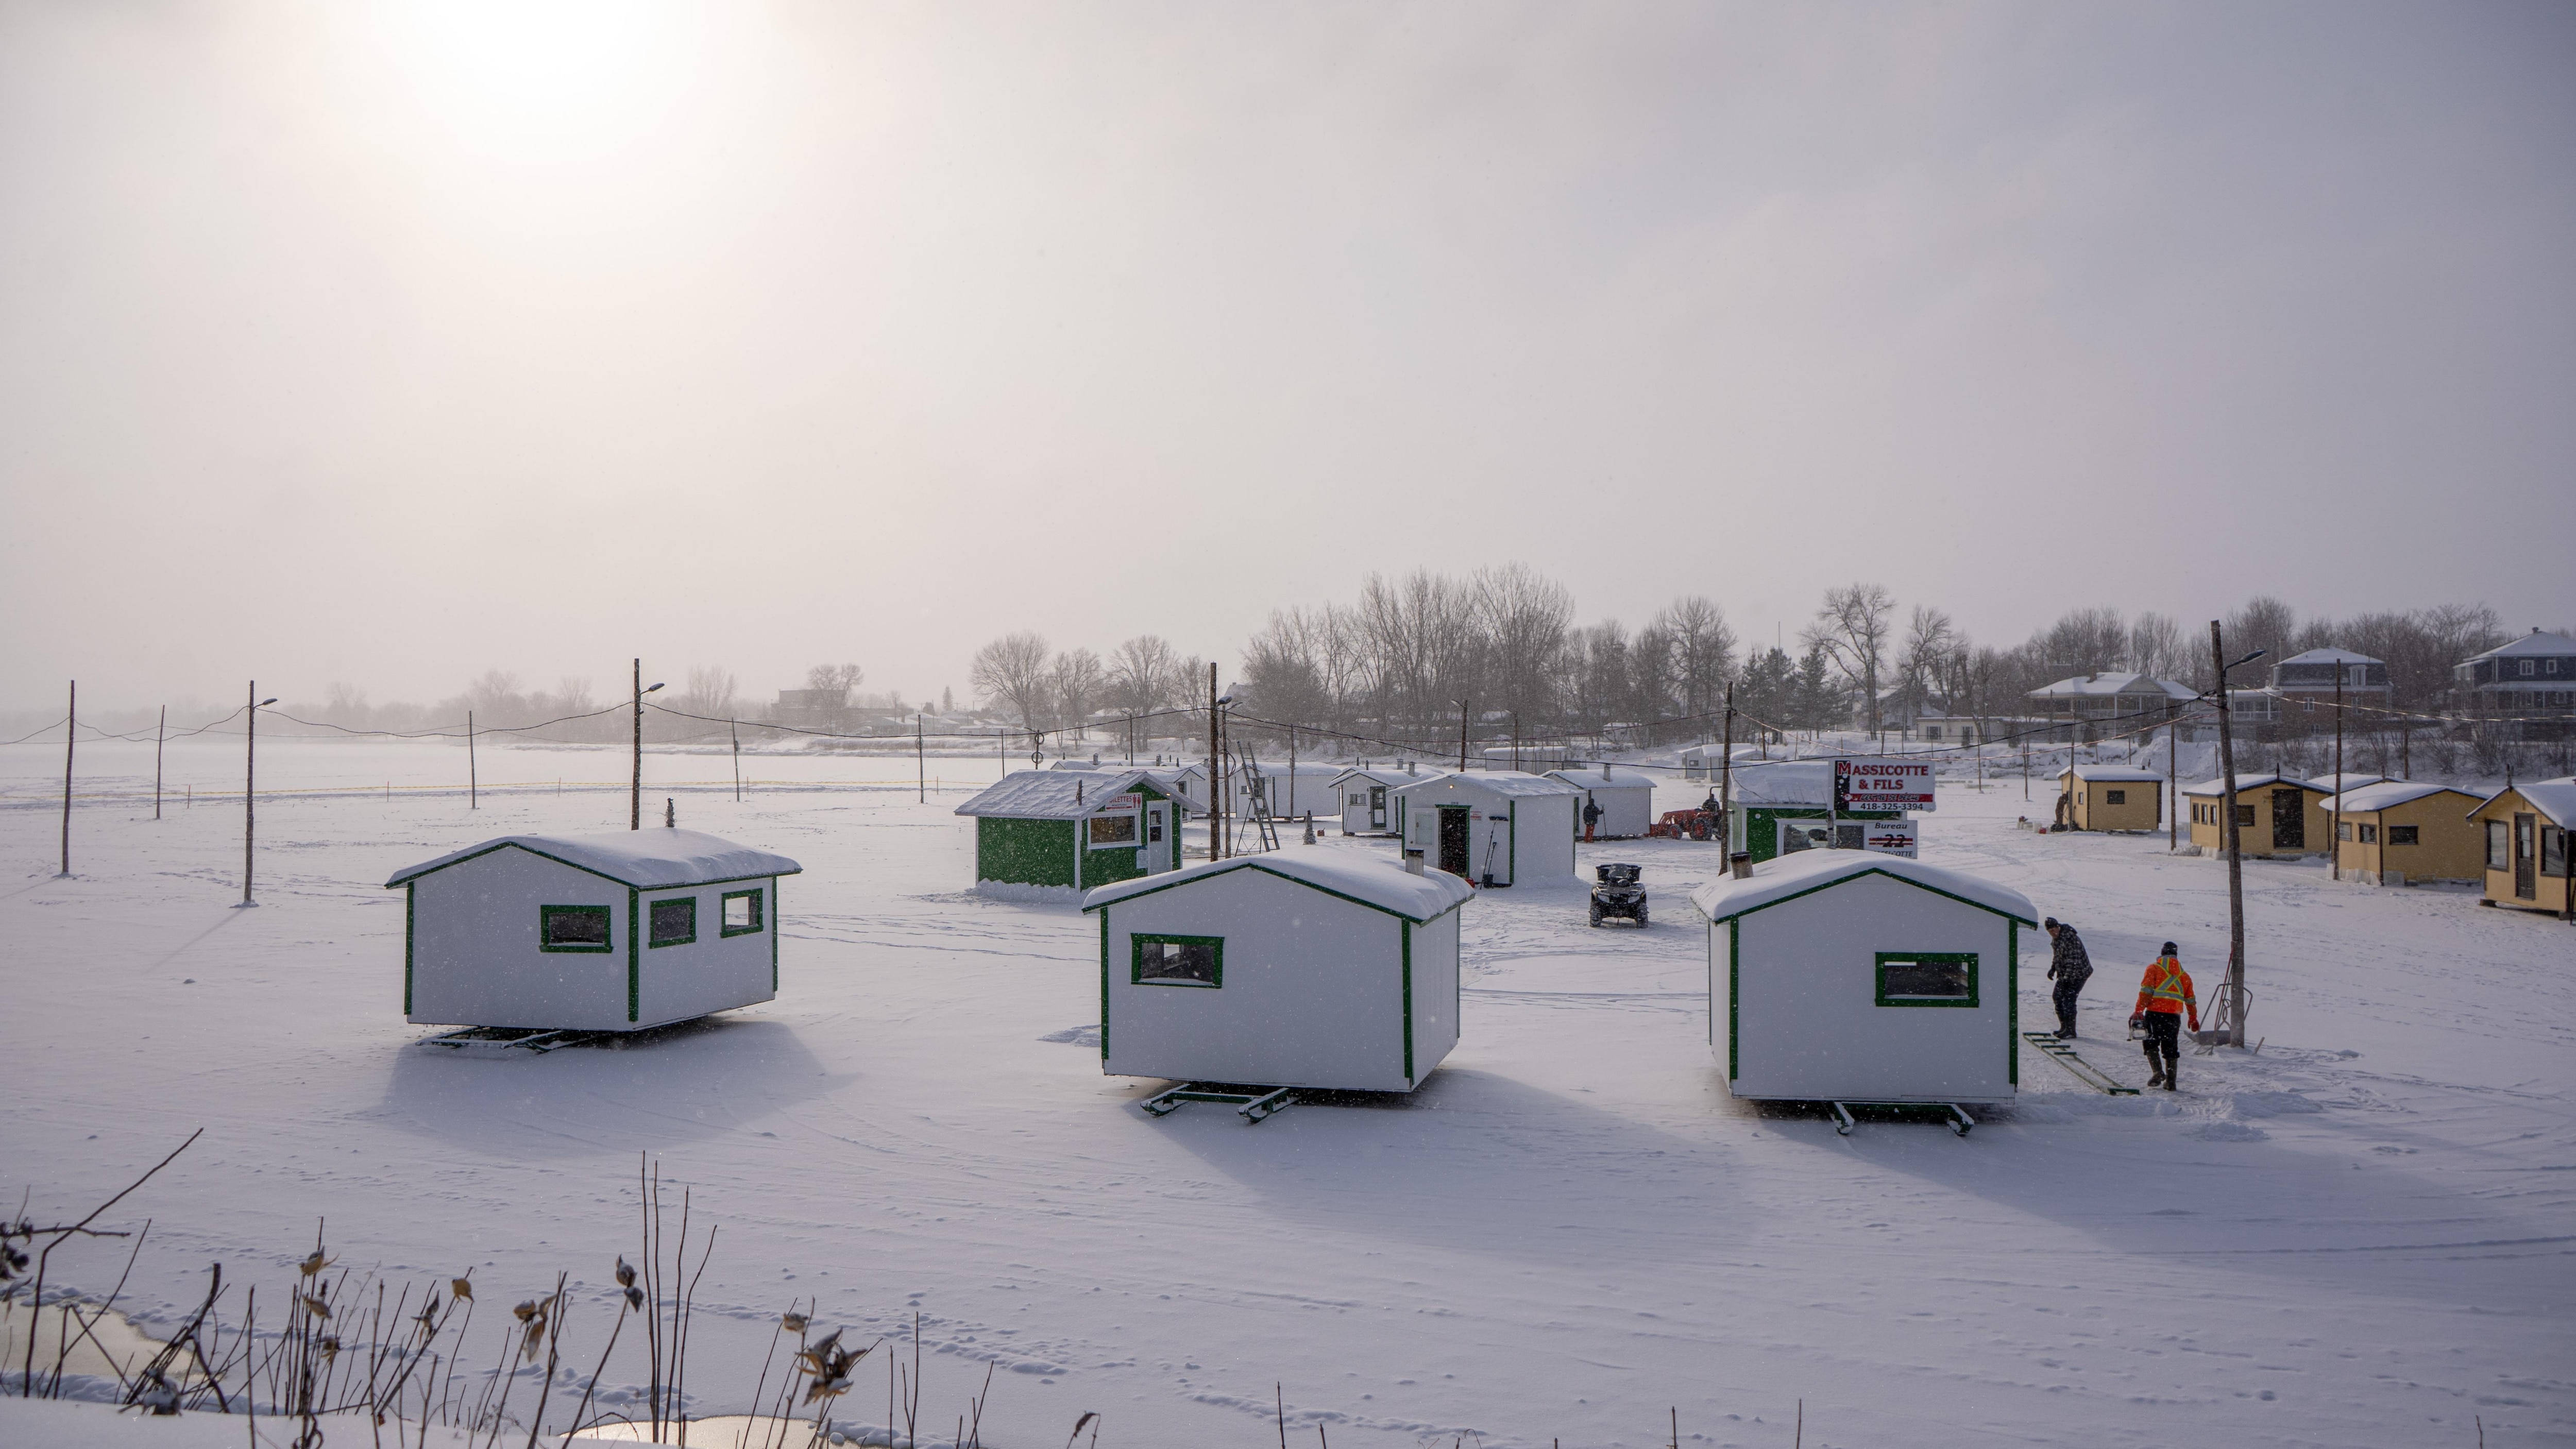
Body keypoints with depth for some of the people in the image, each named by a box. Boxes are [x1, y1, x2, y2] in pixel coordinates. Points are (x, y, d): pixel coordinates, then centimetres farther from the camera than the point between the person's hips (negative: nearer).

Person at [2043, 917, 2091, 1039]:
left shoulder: (2070, 938, -26)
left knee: (2069, 1000, -13)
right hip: (2064, 974, 10)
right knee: (2058, 997, 10)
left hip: (2078, 974, -10)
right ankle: (2064, 1027, 21)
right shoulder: (2056, 938, 5)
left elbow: (2074, 962, -27)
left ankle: (2071, 1032, -8)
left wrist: (2067, 978, -28)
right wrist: (2053, 969, 16)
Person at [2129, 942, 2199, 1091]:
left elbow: (2146, 991, -7)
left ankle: (2158, 1072, -9)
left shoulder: (2154, 969, 4)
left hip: (2155, 1013, -3)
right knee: (2171, 1047, 11)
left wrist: (2139, 1011, -10)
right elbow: (2190, 1000, 21)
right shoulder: (2184, 975, 16)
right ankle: (2171, 1081, 11)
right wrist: (2194, 1019, 32)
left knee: (2151, 1043, 9)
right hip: (2174, 1015, 3)